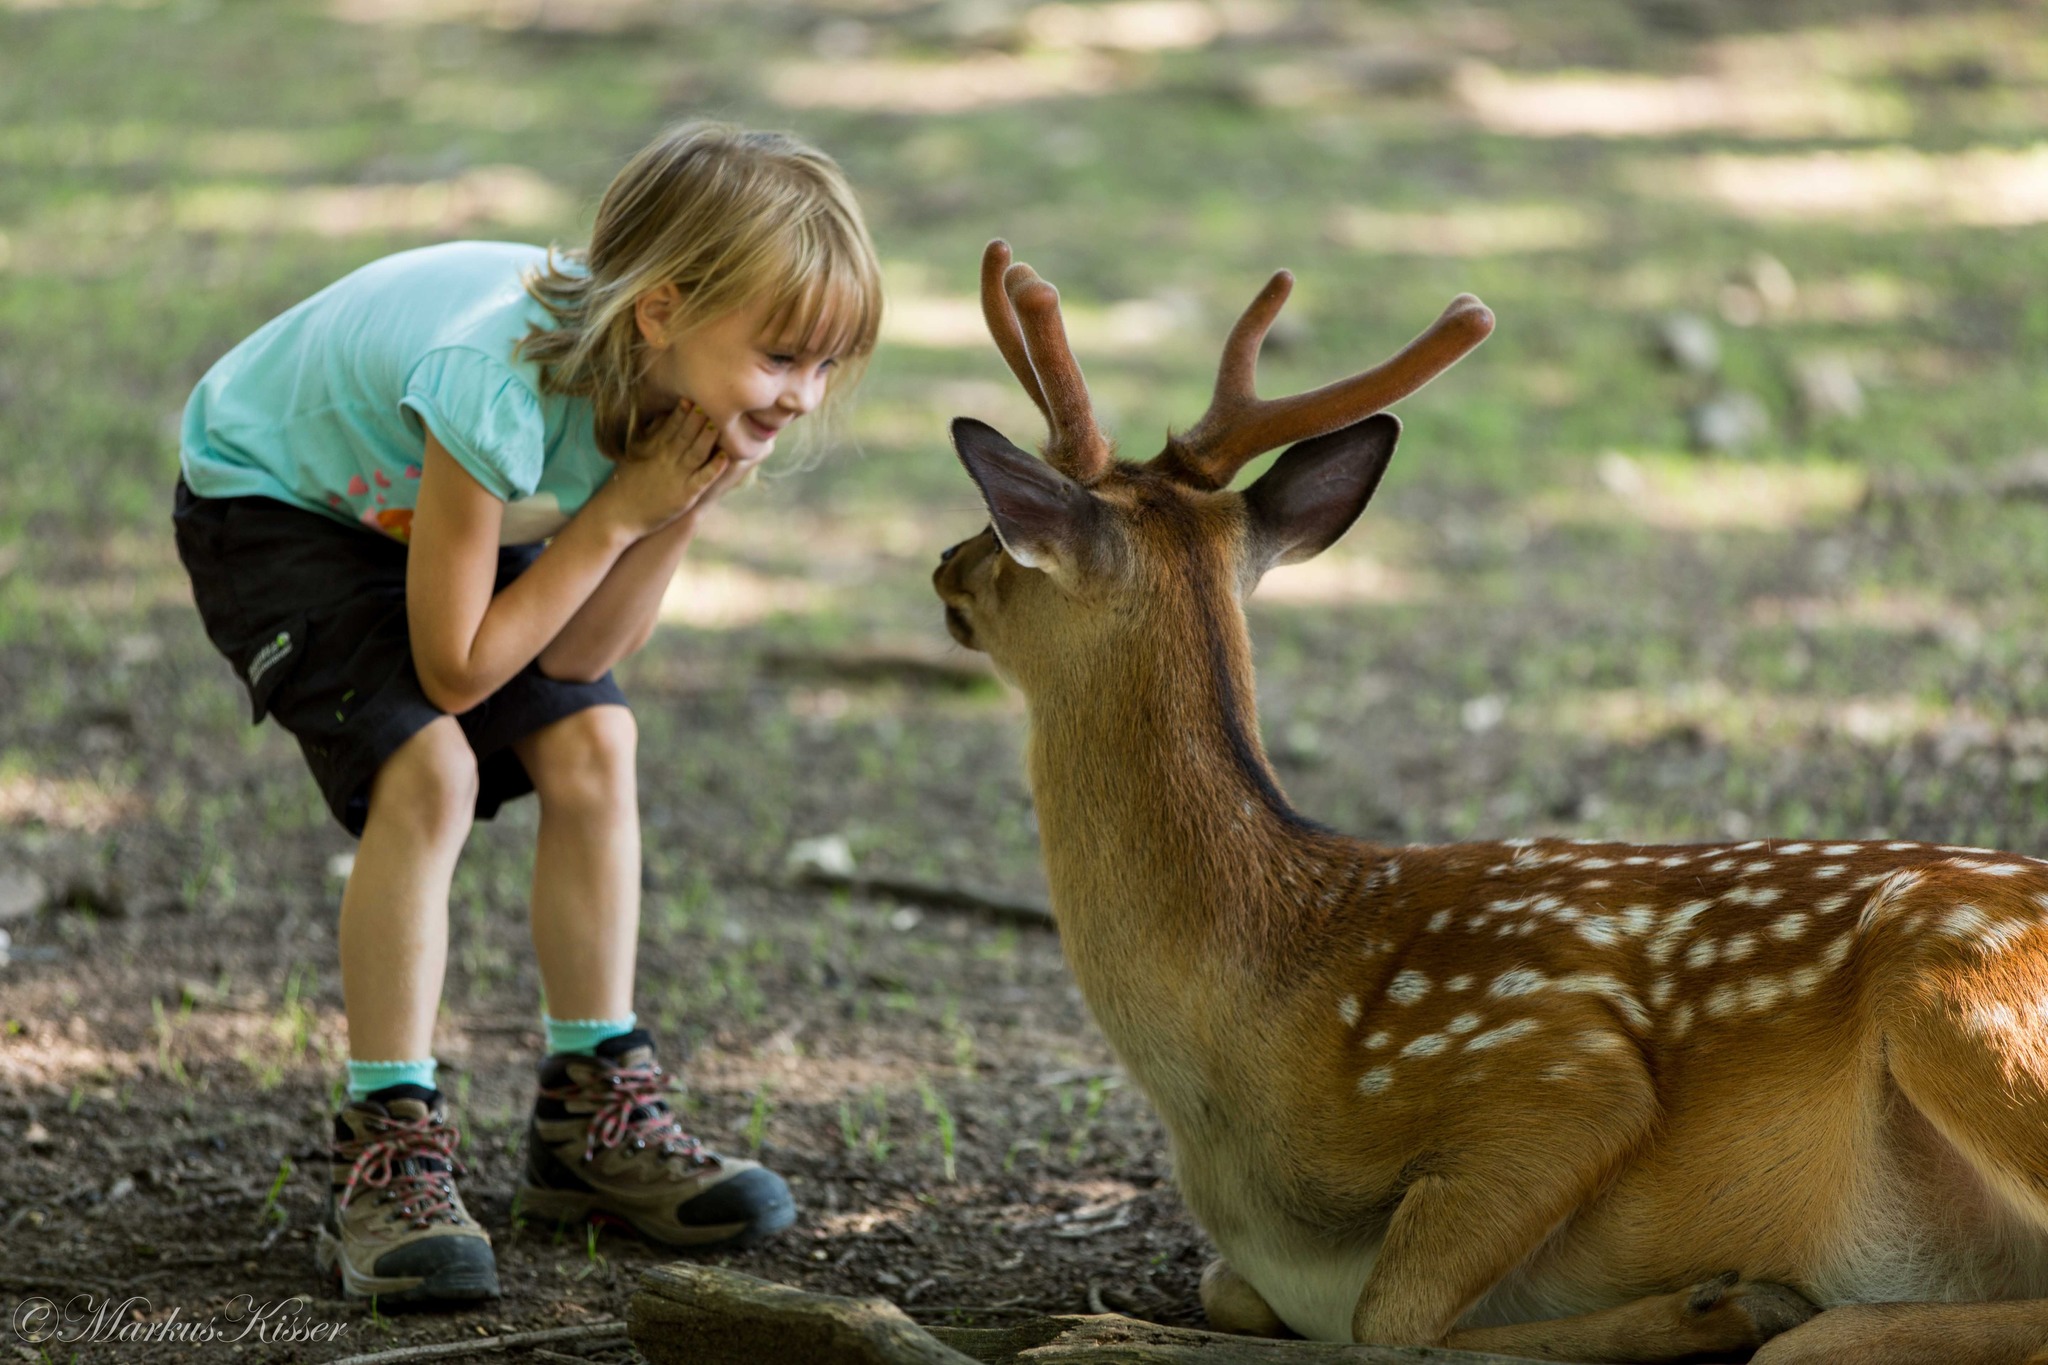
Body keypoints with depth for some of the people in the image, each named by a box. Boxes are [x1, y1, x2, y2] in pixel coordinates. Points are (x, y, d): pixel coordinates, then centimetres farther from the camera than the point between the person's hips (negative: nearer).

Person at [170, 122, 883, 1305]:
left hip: (426, 499, 7)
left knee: (591, 744, -7)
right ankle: (391, 1147, -16)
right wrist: (621, 509, -31)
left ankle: (596, 1112, 7)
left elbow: (578, 658, -14)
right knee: (428, 771, -24)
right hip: (269, 498, -7)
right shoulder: (500, 386, -42)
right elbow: (455, 670, -29)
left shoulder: (666, 381, -20)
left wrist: (685, 509, -29)